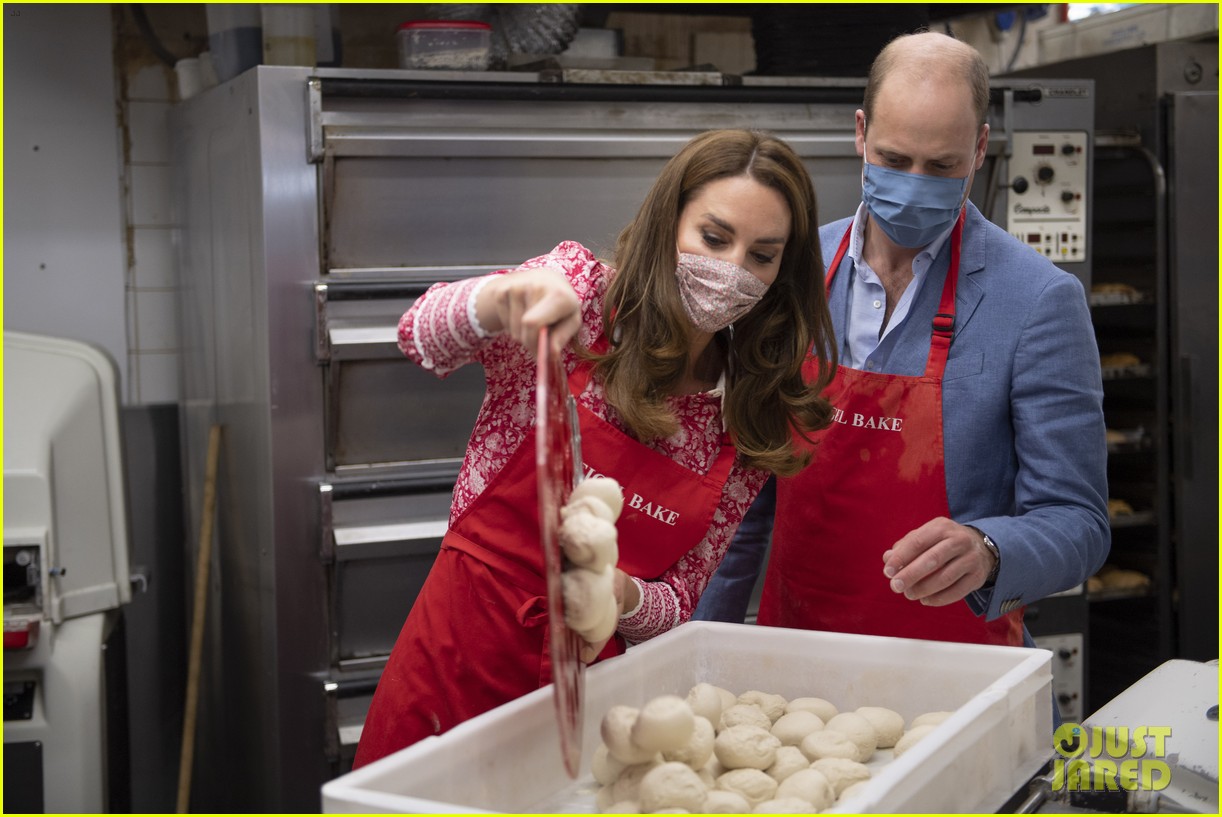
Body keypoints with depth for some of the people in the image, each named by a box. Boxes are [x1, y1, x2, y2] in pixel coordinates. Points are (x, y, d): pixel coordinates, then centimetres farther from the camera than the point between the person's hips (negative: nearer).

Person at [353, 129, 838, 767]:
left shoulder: (751, 426, 1)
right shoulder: (580, 290, -6)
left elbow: (681, 598, 1)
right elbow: (421, 336, -20)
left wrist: (620, 595, -21)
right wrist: (501, 297, -41)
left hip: (582, 684, 2)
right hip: (459, 663, -2)